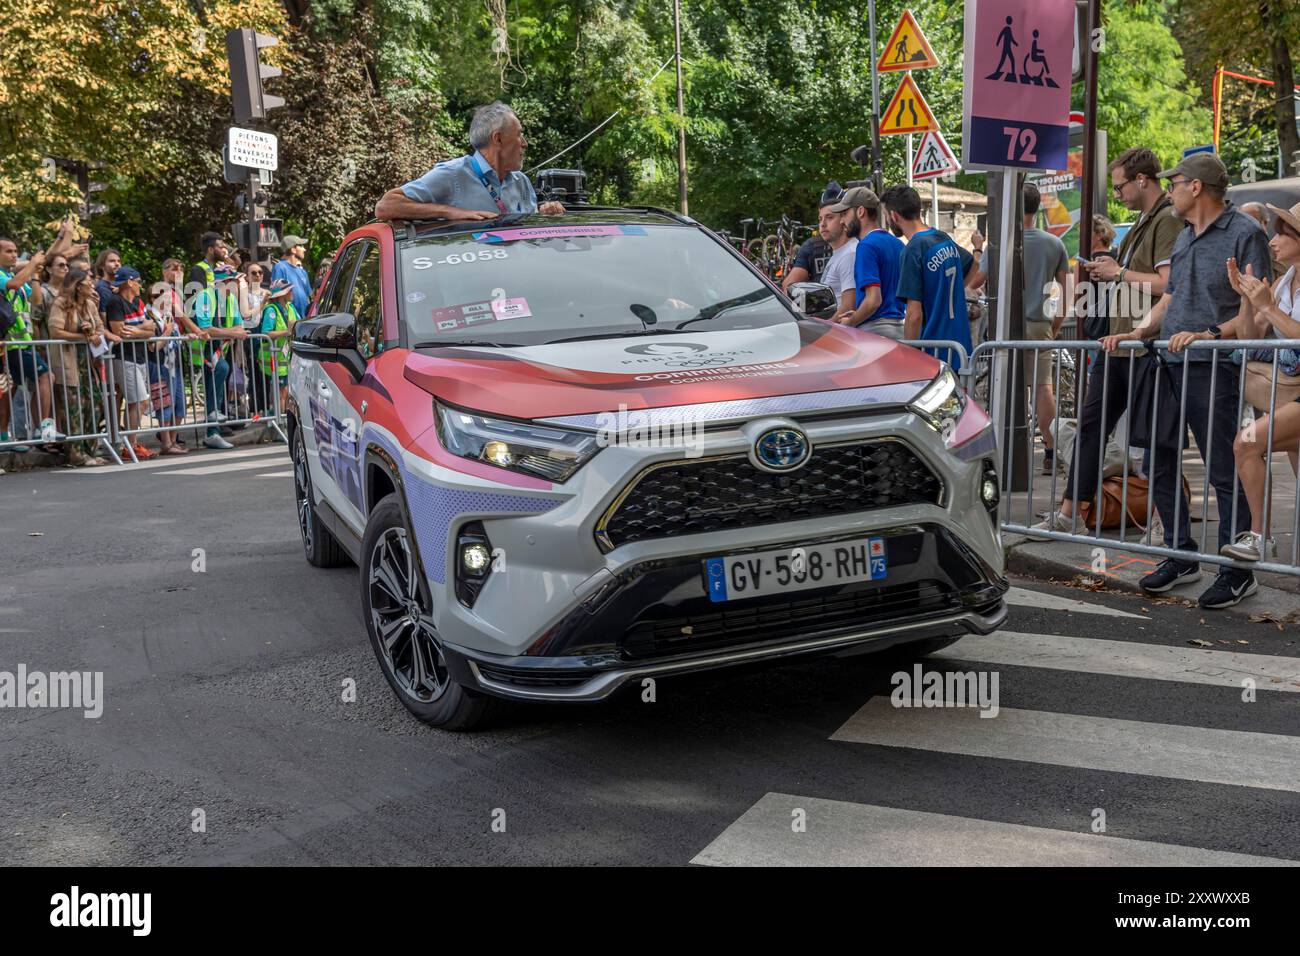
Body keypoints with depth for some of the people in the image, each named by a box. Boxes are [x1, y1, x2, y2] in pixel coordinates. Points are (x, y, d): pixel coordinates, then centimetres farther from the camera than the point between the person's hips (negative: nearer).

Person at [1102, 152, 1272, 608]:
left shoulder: (1244, 233, -6)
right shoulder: (1185, 237, 20)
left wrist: (1210, 334, -24)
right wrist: (1137, 333, 8)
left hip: (1213, 369, -8)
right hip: (1168, 365, 9)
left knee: (1224, 471, -3)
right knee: (1159, 464, 11)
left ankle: (1237, 570, 7)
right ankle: (1181, 557, 22)